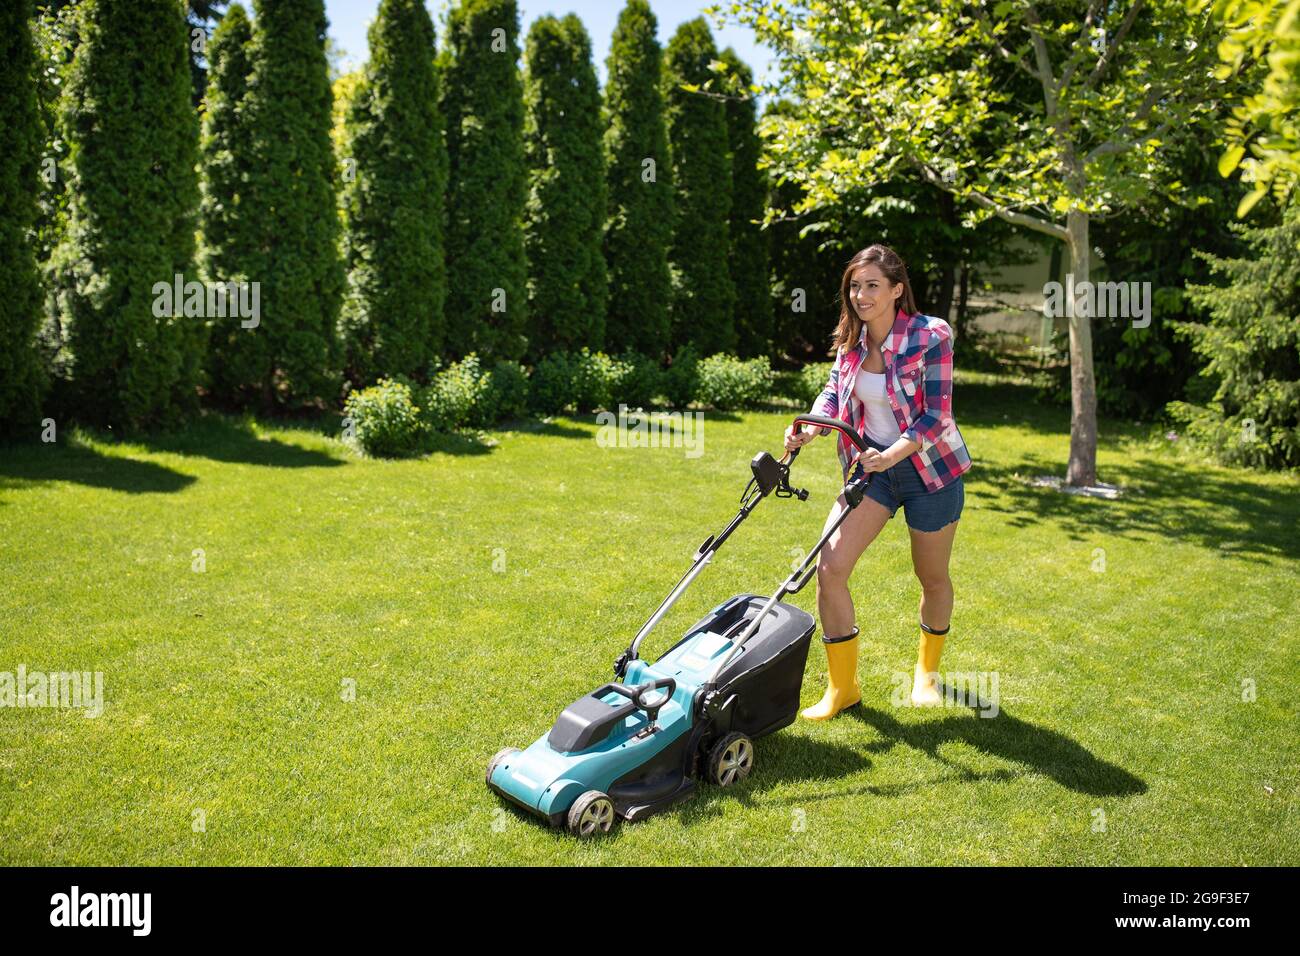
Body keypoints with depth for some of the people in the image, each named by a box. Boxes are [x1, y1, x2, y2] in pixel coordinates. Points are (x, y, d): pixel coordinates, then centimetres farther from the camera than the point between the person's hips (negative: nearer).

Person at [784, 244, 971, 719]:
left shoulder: (931, 336, -17)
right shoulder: (851, 339, -1)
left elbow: (936, 416, -19)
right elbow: (835, 391, 5)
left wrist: (892, 455, -33)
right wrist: (811, 428, -16)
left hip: (929, 467, -4)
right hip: (871, 466, 4)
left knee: (932, 578, 14)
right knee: (829, 568, -10)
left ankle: (927, 670, 42)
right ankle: (842, 686, 5)